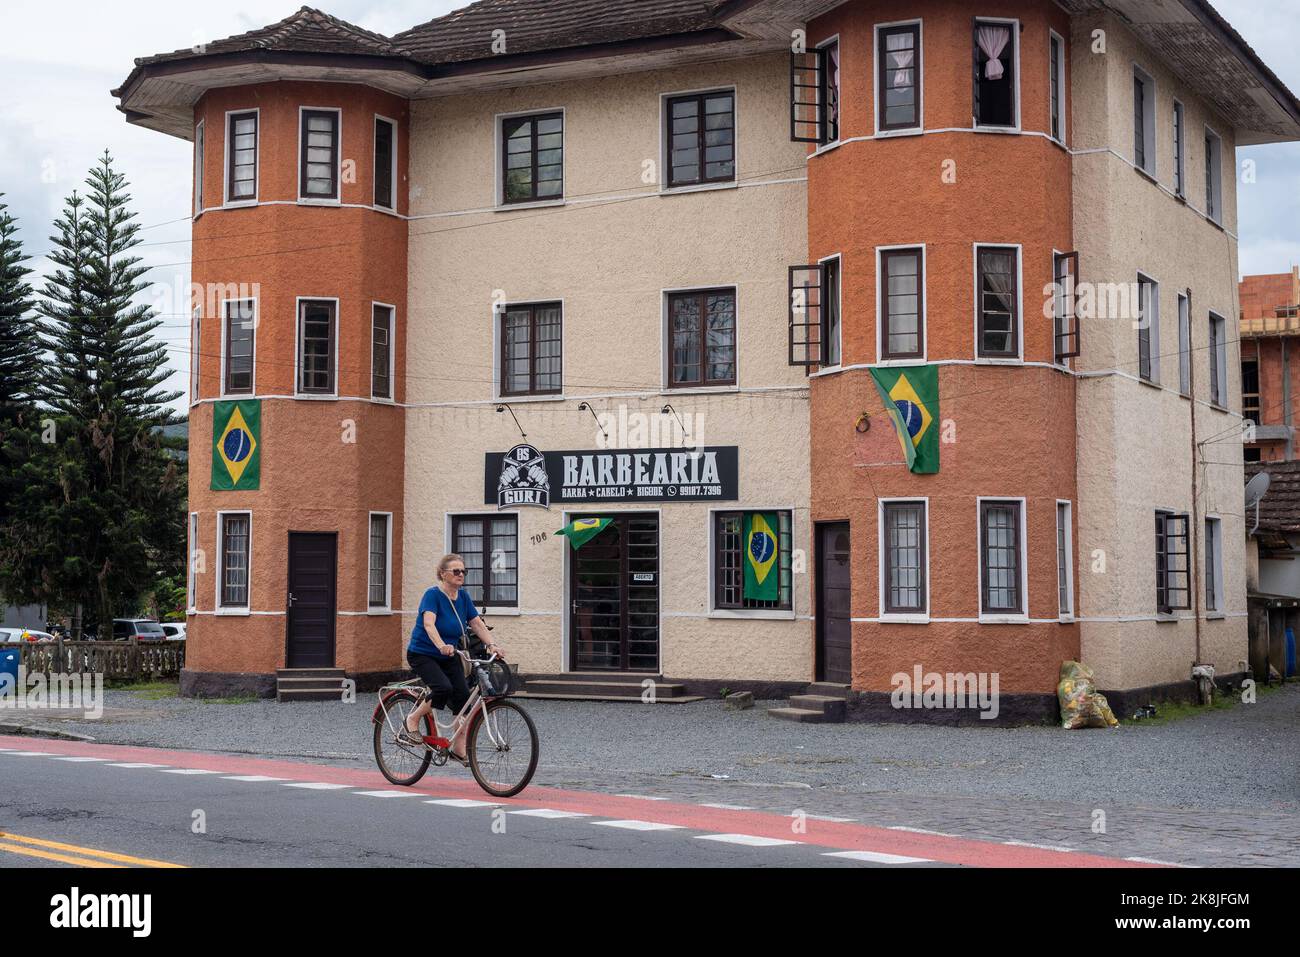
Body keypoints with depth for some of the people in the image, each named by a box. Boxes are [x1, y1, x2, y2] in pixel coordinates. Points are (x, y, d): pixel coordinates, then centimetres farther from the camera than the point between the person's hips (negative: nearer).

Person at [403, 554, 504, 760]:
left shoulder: (463, 596, 2)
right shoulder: (433, 594, -17)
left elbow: (477, 623, 0)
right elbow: (429, 624, -31)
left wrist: (491, 645, -16)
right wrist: (441, 646, -48)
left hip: (449, 657, 6)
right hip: (422, 654, -6)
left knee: (463, 697, -8)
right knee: (444, 688, -28)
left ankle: (459, 748, 1)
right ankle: (413, 720, -5)